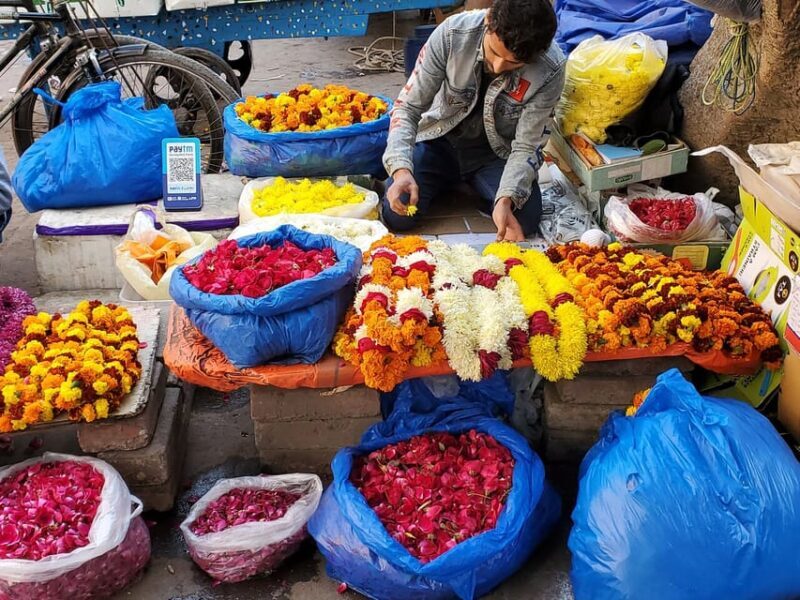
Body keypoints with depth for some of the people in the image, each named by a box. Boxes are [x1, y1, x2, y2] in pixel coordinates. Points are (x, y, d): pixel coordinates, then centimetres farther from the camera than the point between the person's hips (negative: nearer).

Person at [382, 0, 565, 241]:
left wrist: (506, 200, -37)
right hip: (441, 140, 0)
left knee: (523, 220, -25)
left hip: (498, 152, 0)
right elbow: (408, 107, -18)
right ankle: (448, 183, 14)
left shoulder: (550, 70, -25)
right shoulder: (452, 33, -25)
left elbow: (526, 147, -18)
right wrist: (401, 169, -34)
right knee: (397, 215, -20)